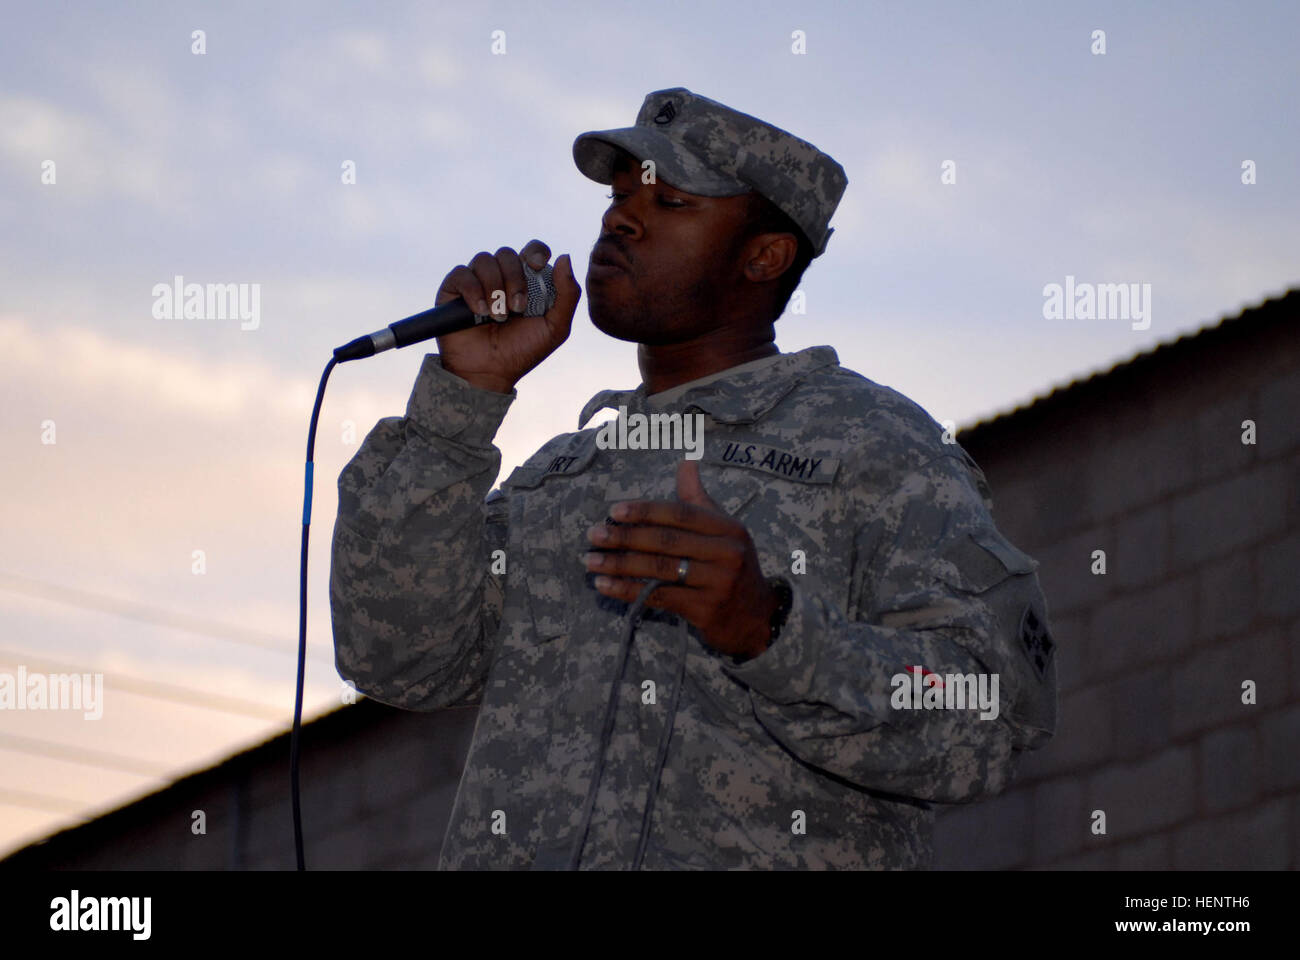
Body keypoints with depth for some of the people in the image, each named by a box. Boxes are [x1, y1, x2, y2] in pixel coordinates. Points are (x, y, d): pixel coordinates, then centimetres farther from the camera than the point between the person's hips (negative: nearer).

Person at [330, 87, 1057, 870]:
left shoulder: (878, 444, 7)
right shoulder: (561, 473, 23)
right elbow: (398, 657, 9)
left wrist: (767, 630, -19)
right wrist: (465, 393, 5)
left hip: (761, 852, -4)